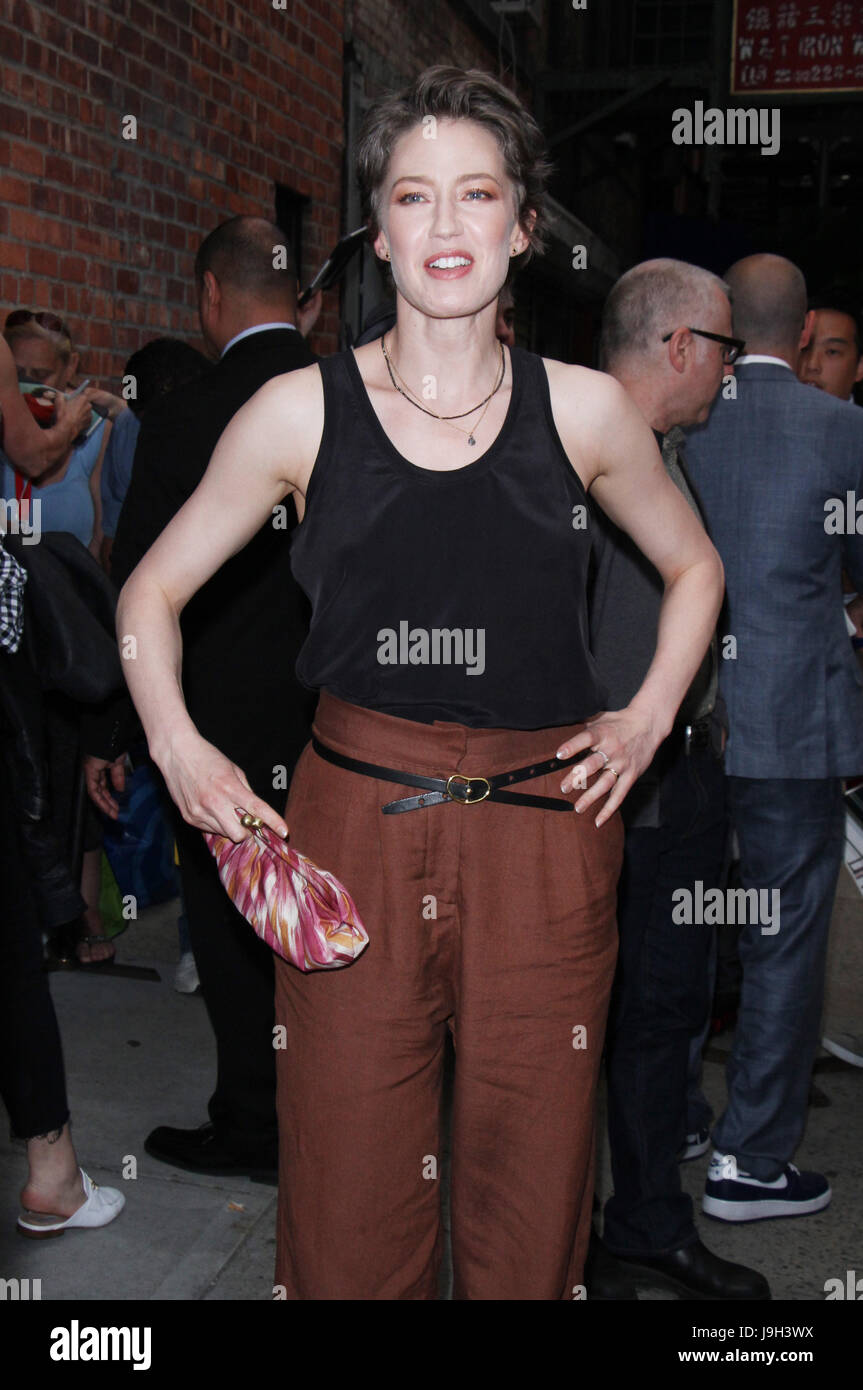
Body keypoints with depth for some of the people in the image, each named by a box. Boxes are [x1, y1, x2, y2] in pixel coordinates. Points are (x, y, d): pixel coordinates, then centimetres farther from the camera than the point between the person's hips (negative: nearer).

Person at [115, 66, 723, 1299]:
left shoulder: (583, 409, 3)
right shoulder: (300, 412, 1)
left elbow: (694, 567, 20)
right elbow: (152, 593, 11)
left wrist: (652, 715, 9)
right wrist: (178, 749, -1)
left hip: (544, 835, 1)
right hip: (353, 833, 0)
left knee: (531, 1203, 11)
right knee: (349, 1206, 8)